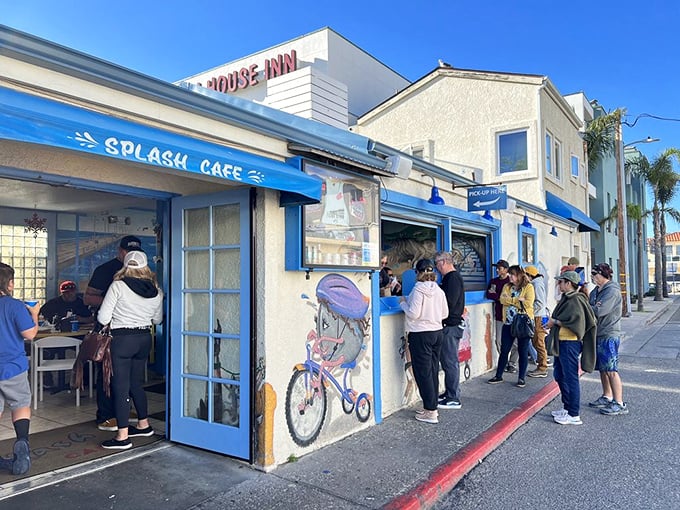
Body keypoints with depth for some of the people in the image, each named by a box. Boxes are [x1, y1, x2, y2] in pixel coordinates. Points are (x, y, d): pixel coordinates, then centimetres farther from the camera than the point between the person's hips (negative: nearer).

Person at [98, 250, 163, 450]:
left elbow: (103, 318, -10)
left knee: (121, 386, 0)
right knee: (136, 383, 20)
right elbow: (157, 319, 15)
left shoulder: (118, 286, -11)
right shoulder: (156, 291, 2)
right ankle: (144, 425, 31)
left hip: (122, 338, -5)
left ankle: (123, 436, 3)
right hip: (145, 338, 6)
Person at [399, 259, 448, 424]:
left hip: (421, 335, -7)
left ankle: (431, 412, 4)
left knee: (423, 373, 0)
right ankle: (432, 407, 23)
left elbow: (413, 314, -18)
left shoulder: (418, 289, -14)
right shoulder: (439, 290, 5)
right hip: (437, 333, 7)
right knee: (433, 371, 13)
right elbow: (445, 314, 10)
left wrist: (403, 302, -2)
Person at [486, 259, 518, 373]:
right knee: (499, 341, 4)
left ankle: (512, 364, 12)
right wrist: (500, 297, -8)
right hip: (499, 315, 5)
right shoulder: (493, 281, 14)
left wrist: (495, 295, -8)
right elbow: (488, 295, 5)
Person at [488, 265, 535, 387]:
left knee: (523, 351, 5)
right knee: (504, 350, 8)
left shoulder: (528, 287, -3)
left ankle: (521, 378, 17)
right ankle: (498, 376, 18)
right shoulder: (507, 286, 12)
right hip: (508, 323, 4)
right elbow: (502, 299, -5)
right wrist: (518, 300, -14)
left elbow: (528, 303, -16)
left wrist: (510, 300, -10)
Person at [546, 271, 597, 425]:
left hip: (569, 344, -11)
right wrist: (554, 321, 2)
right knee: (559, 375, 19)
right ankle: (567, 407, 31)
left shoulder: (575, 300, -16)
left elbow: (574, 320, -25)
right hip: (562, 343, 11)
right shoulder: (567, 298, 14)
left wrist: (555, 322, -15)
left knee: (571, 378, -3)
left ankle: (574, 415, 6)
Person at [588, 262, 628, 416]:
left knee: (611, 370, -6)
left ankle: (619, 404, 1)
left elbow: (599, 311, -24)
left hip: (609, 336, -9)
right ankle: (607, 397, 28)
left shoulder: (612, 291, -15)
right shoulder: (596, 290, 13)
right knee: (602, 369, 16)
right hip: (597, 334, 9)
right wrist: (592, 307, -15)